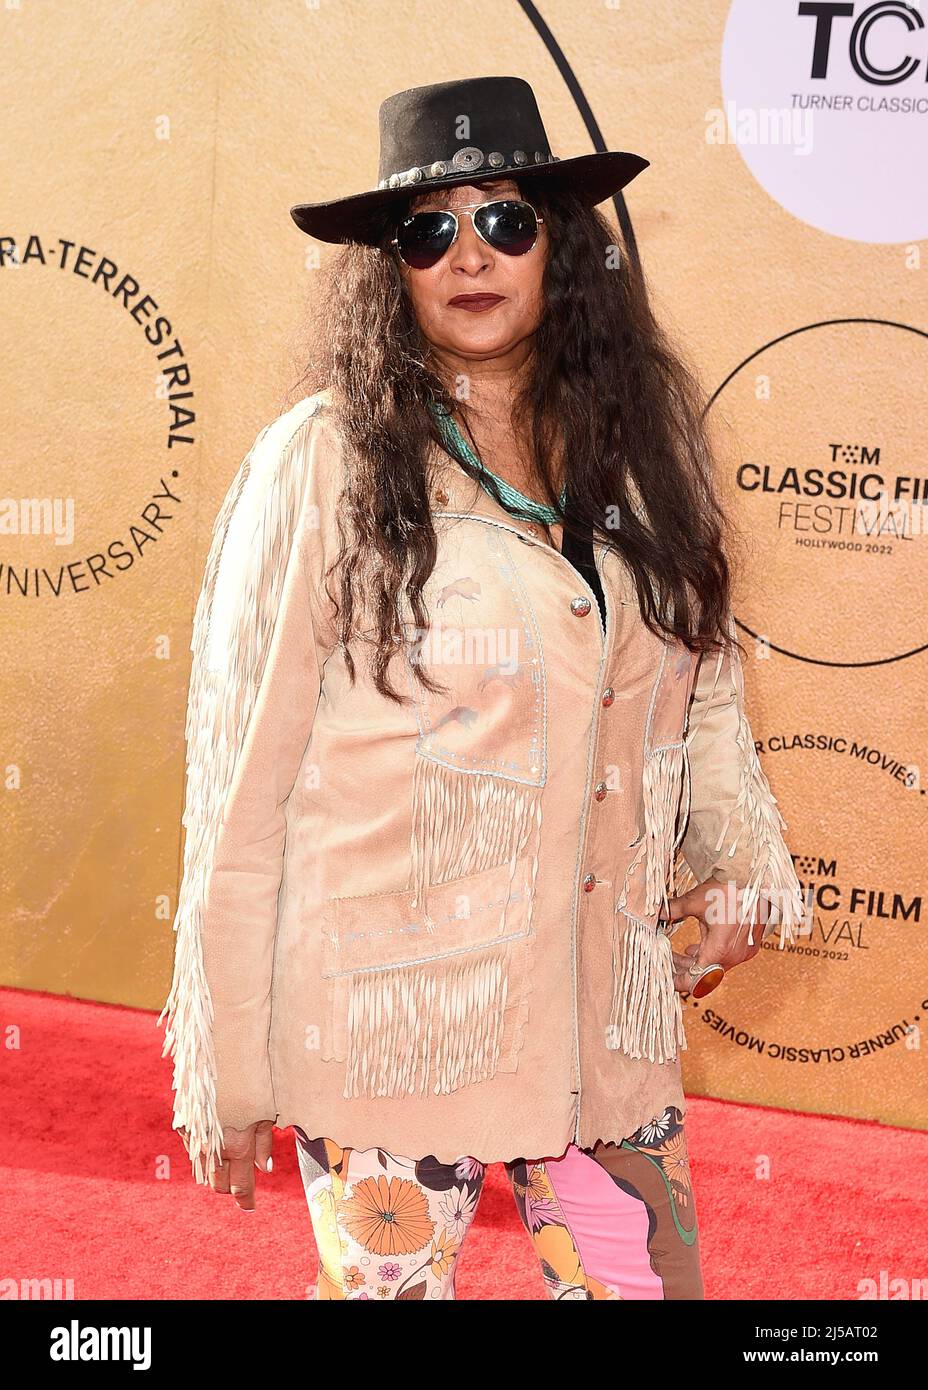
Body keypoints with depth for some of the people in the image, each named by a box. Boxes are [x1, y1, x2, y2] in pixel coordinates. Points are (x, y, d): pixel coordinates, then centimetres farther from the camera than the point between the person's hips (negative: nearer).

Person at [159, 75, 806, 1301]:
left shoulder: (641, 445, 3)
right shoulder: (324, 462, -10)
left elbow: (702, 675, 16)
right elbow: (242, 771, -9)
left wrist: (741, 864, 5)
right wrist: (225, 1067, -6)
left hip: (611, 1008, 4)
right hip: (386, 1018, -4)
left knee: (651, 1273, 13)